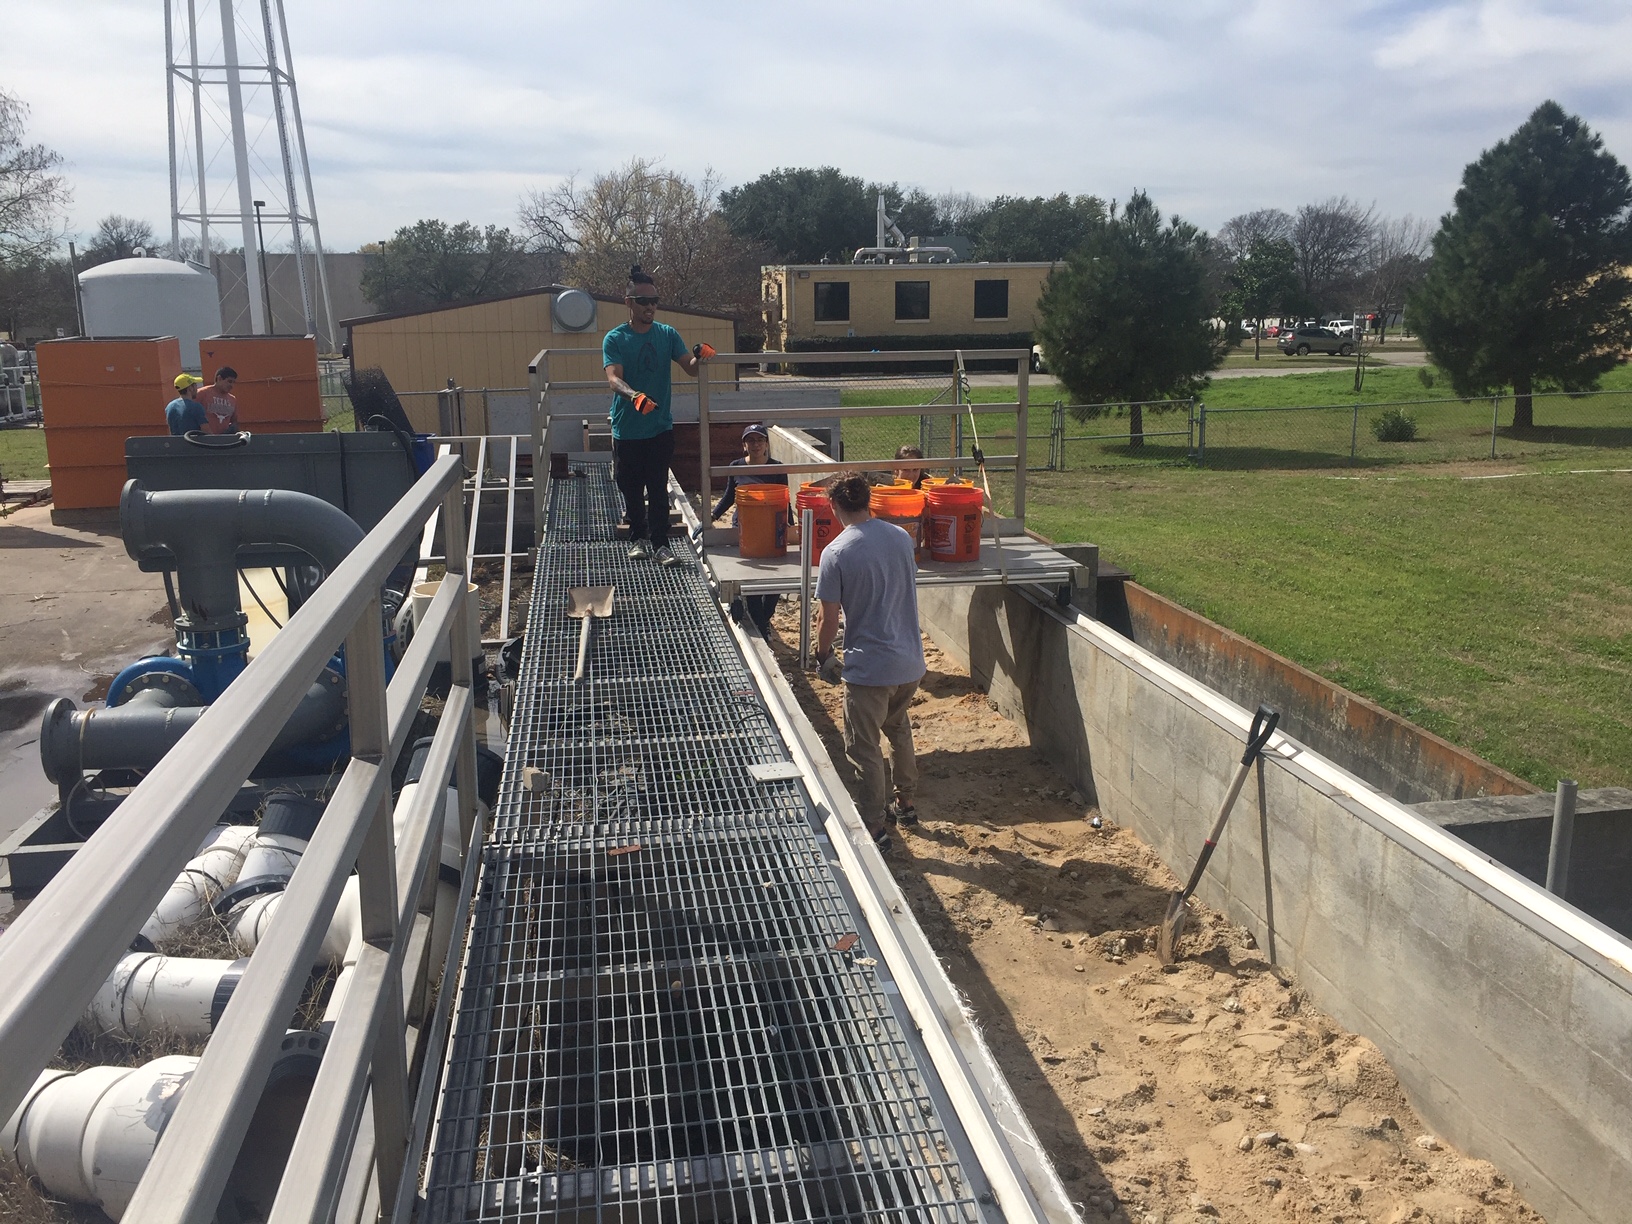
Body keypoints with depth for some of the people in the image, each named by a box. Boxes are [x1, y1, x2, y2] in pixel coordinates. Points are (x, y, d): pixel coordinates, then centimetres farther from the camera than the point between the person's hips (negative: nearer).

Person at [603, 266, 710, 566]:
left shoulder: (667, 335, 4)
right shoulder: (615, 339, -5)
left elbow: (690, 367, -1)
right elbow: (613, 378, -18)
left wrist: (700, 356, -26)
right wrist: (634, 396, -39)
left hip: (660, 428, 1)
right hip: (627, 429, -1)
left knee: (658, 489, 0)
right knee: (631, 488, 9)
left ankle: (660, 542, 5)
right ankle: (639, 538, 25)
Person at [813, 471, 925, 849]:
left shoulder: (836, 553, -15)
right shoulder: (902, 538, 2)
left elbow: (830, 620, -11)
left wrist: (824, 657, 7)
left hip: (869, 668, -7)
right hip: (911, 662, 7)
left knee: (864, 749, 7)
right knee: (899, 730, 28)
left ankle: (874, 829, 15)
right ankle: (905, 804, 40)